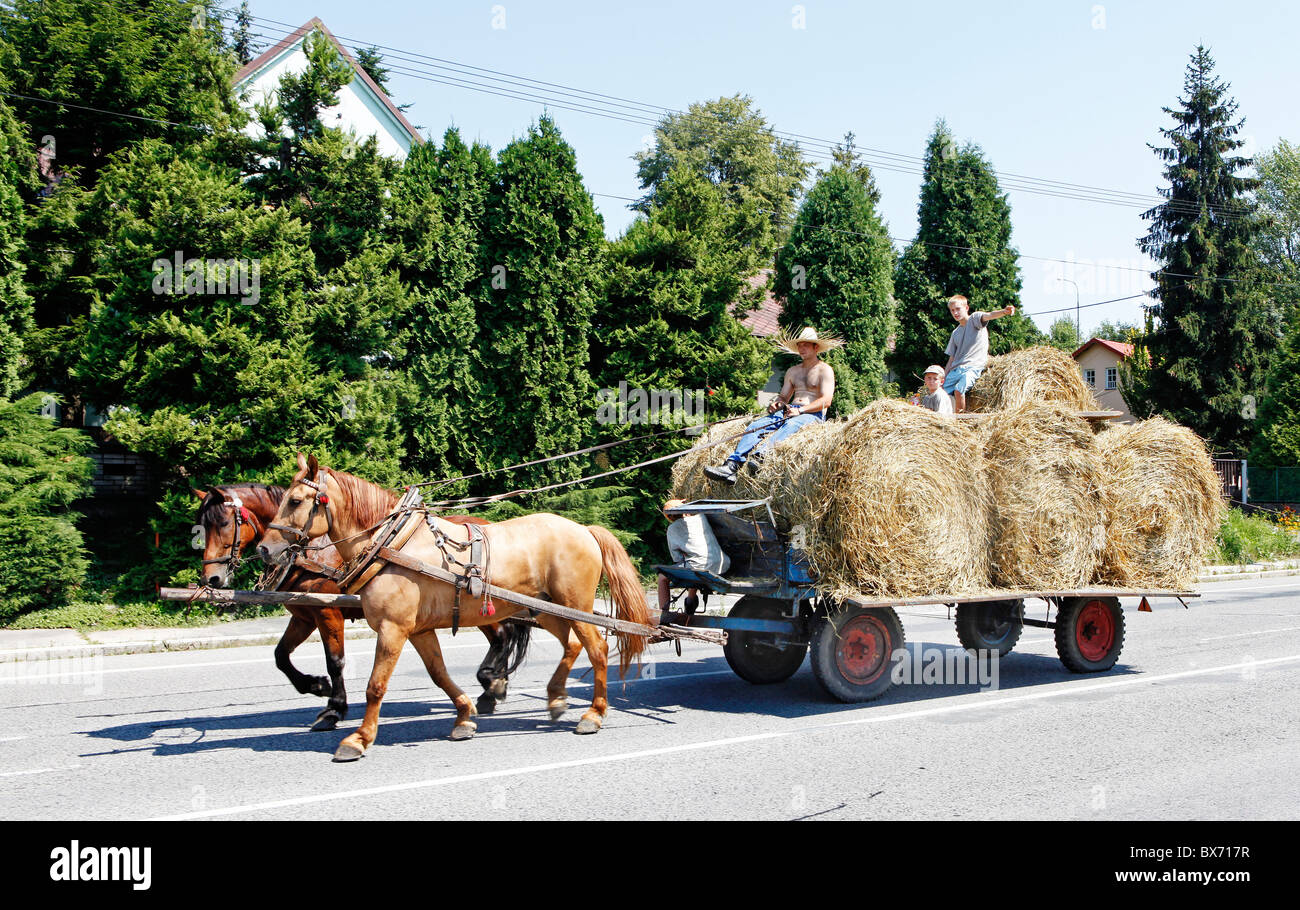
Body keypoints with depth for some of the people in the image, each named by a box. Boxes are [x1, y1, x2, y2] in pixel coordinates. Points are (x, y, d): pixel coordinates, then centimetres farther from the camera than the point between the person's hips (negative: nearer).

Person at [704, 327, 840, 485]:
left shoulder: (825, 370, 5)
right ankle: (732, 465, -39)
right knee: (755, 426, -20)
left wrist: (800, 410, -19)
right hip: (789, 411, 6)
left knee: (789, 426, -40)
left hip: (813, 414, -6)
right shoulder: (792, 371, 26)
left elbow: (826, 401, -7)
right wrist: (776, 404, 0)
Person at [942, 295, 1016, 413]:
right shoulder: (956, 333, 21)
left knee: (959, 390, -30)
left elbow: (988, 316, -20)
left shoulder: (974, 319, 3)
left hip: (973, 367, -7)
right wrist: (943, 378, 11)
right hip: (955, 369, 7)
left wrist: (1004, 312, -42)